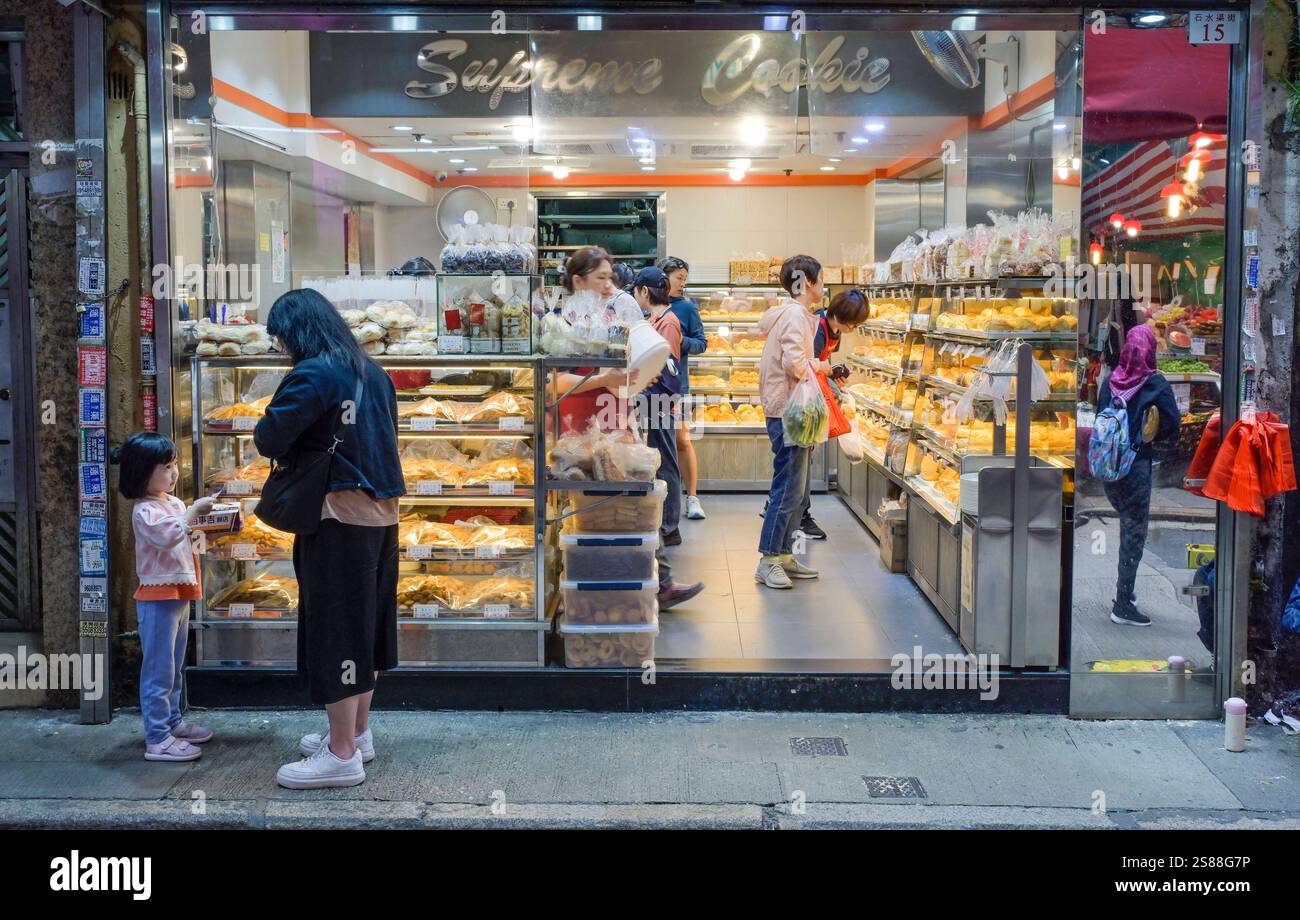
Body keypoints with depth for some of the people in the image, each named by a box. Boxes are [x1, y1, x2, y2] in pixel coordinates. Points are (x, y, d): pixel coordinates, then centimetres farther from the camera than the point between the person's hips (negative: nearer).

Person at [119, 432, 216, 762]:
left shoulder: (175, 503, 13)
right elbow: (169, 535, -31)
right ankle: (157, 739, -3)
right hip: (158, 598, -9)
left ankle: (172, 723, 31)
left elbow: (189, 535, 26)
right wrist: (195, 510, -28)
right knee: (159, 670, -6)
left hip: (179, 595, 9)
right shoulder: (144, 511, -15)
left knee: (174, 669, 19)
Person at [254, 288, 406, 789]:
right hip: (381, 513, 9)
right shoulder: (373, 373, 12)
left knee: (333, 631, -1)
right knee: (365, 624, 16)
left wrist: (281, 438, 4)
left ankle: (342, 755, 4)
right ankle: (357, 733, 28)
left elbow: (270, 439, -17)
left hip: (339, 517, -9)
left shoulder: (314, 374, -13)